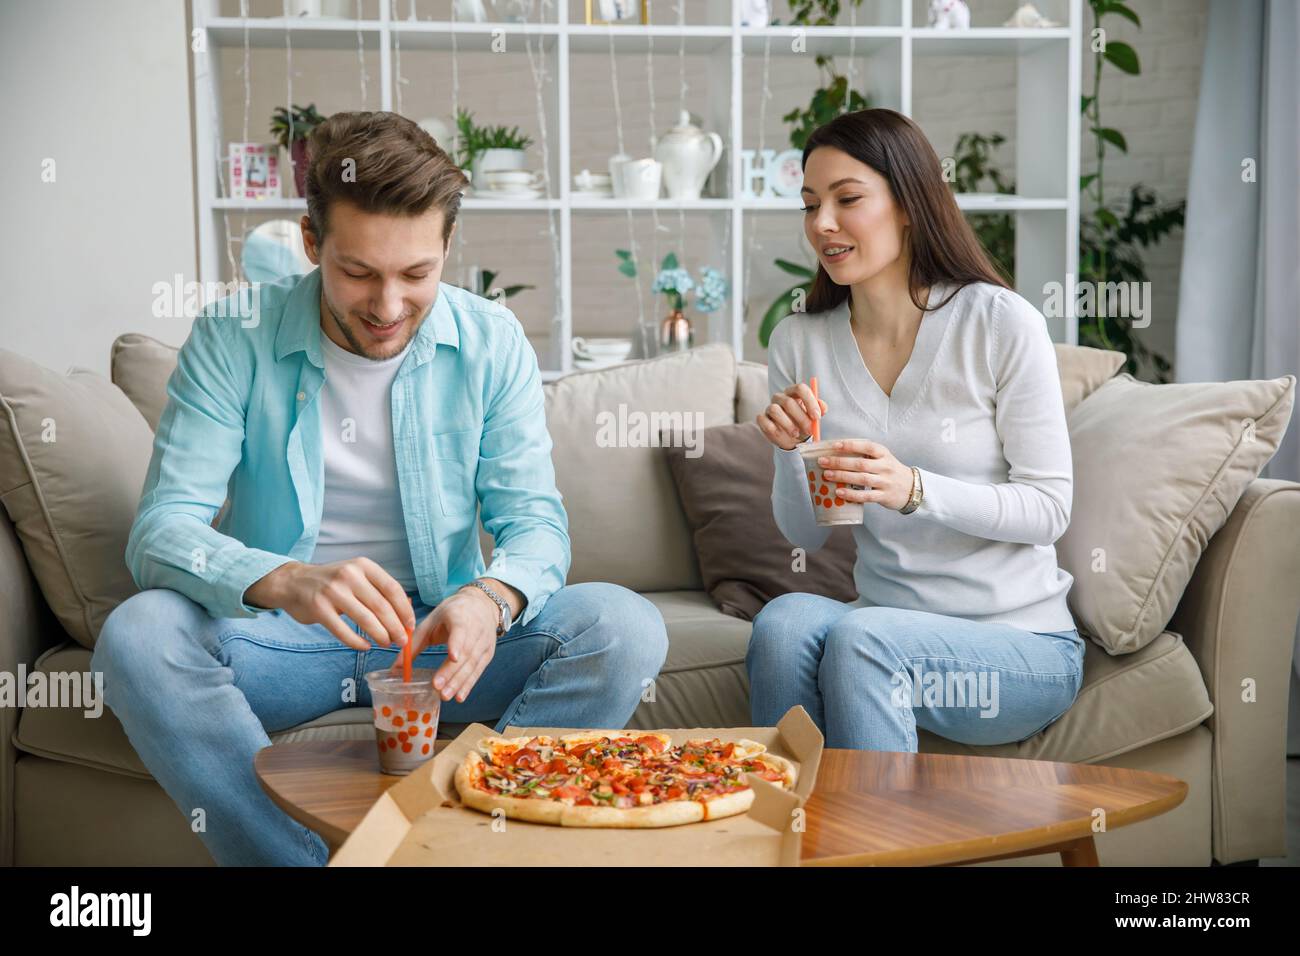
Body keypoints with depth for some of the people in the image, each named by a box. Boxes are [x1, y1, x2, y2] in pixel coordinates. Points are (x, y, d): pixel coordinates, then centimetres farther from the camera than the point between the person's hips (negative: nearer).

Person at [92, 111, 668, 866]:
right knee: (139, 632, -31)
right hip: (278, 633, -1)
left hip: (439, 633, 1)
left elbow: (535, 519, -5)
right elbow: (162, 529, -15)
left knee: (624, 626, -23)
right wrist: (285, 582, -38)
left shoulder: (492, 342, -3)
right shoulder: (234, 337, -8)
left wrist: (492, 596, -31)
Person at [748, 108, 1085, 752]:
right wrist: (790, 454, -12)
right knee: (785, 620, -28)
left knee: (861, 636, -32)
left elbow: (1049, 509, -9)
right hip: (885, 623, 4)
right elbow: (806, 536, 9)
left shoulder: (1003, 324, -9)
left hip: (1023, 641, -3)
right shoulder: (798, 342, 5)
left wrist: (913, 489, -23)